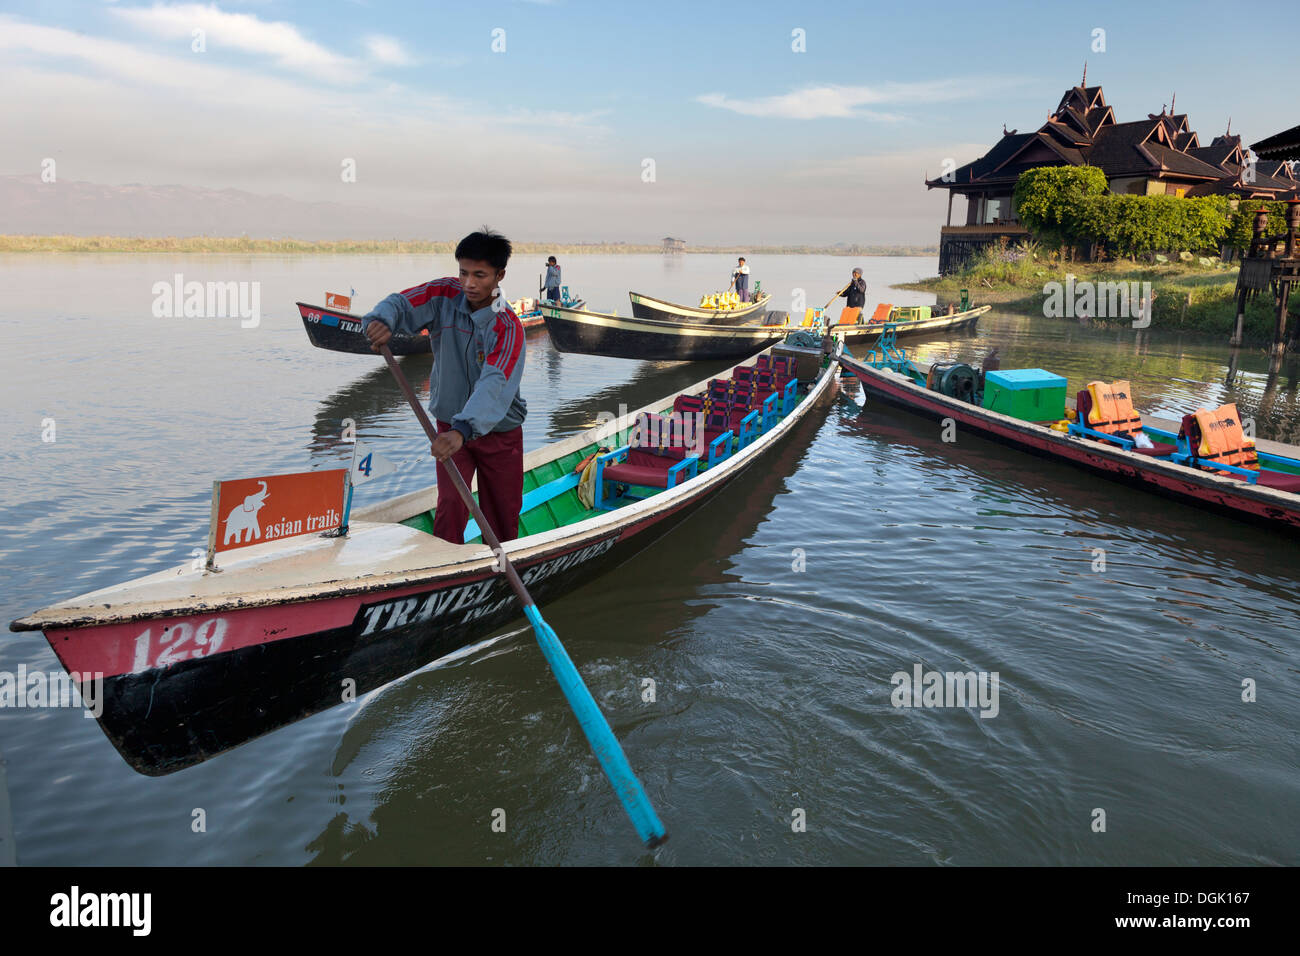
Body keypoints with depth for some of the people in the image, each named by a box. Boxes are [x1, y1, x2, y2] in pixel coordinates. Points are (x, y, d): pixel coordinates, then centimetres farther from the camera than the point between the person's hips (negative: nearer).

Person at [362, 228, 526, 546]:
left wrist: (464, 429, -52)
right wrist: (382, 319, -44)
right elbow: (402, 302, -18)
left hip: (500, 433, -2)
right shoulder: (444, 296, -8)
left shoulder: (508, 327, -22)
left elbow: (493, 383, -37)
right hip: (451, 426, 2)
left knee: (503, 519, 8)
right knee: (450, 507, -12)